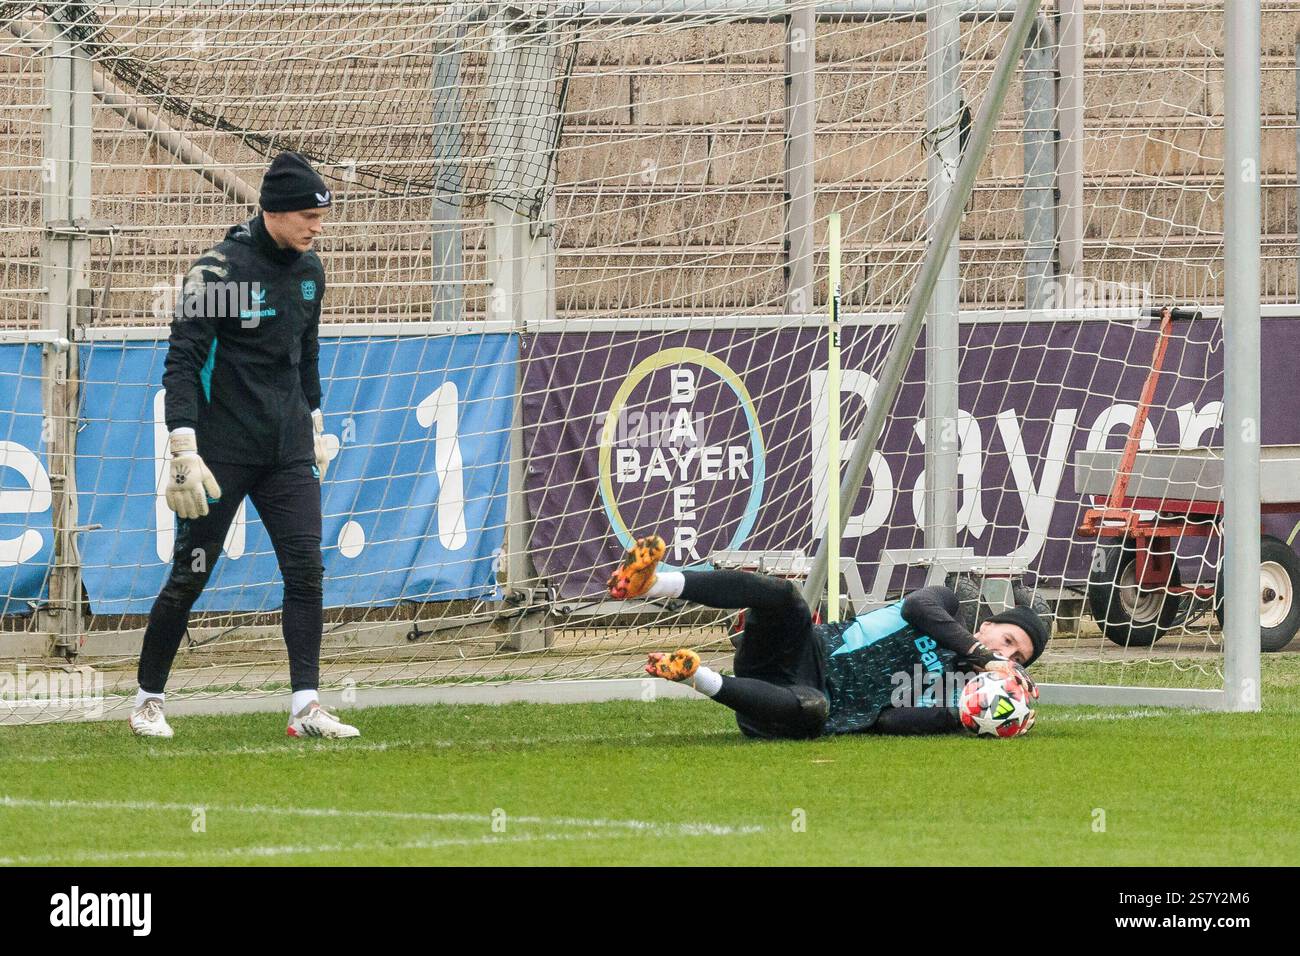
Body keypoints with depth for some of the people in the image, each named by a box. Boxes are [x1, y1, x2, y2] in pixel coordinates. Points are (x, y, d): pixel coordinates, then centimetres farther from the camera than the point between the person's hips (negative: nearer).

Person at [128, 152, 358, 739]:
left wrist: (316, 429, 23)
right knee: (190, 575, 0)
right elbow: (182, 362, -16)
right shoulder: (219, 270, -13)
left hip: (288, 450, 6)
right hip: (224, 449, -6)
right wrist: (184, 451, -23)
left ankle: (305, 707, -5)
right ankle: (148, 700, 13)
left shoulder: (309, 270, 9)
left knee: (306, 571, -4)